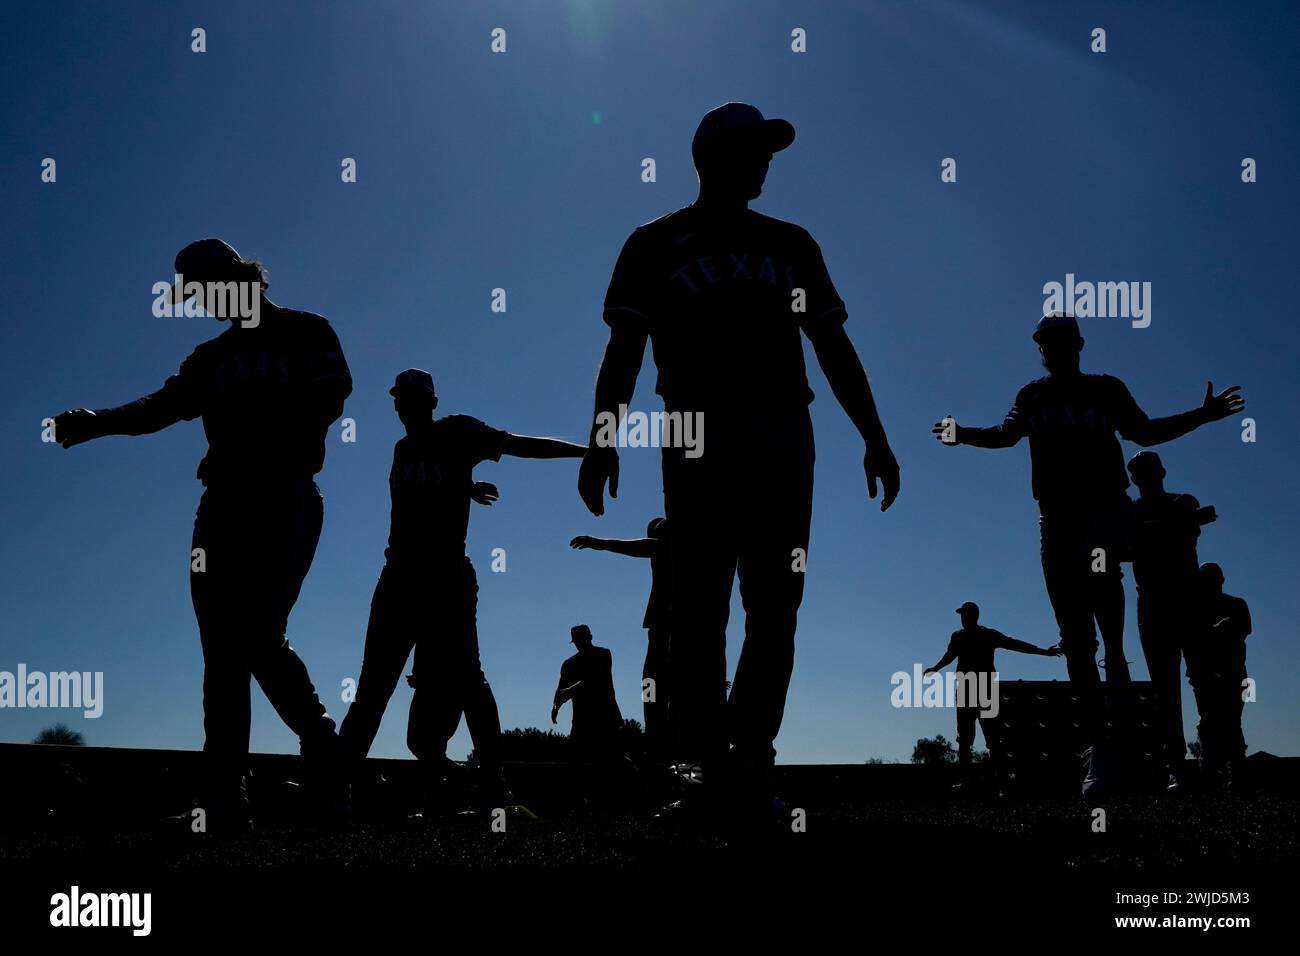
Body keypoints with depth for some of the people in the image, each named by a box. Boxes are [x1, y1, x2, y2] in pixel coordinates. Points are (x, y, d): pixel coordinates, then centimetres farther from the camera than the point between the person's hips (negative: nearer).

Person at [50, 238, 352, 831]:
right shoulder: (212, 357, 21)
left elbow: (329, 396, -9)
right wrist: (97, 421, -10)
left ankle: (321, 748, 3)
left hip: (286, 504, -5)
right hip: (224, 509, 6)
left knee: (257, 638, -18)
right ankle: (224, 802, -4)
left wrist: (251, 443, -20)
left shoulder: (305, 333, 6)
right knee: (222, 653, -3)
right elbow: (163, 406, 8)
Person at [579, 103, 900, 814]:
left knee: (775, 608, 0)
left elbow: (833, 347, 17)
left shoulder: (790, 244, 19)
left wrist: (874, 437, 10)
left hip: (783, 437, 4)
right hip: (697, 437, -3)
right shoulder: (657, 244, 10)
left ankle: (749, 763, 6)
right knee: (701, 608, -5)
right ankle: (701, 765, 0)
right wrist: (602, 439, -9)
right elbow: (624, 351, 3)